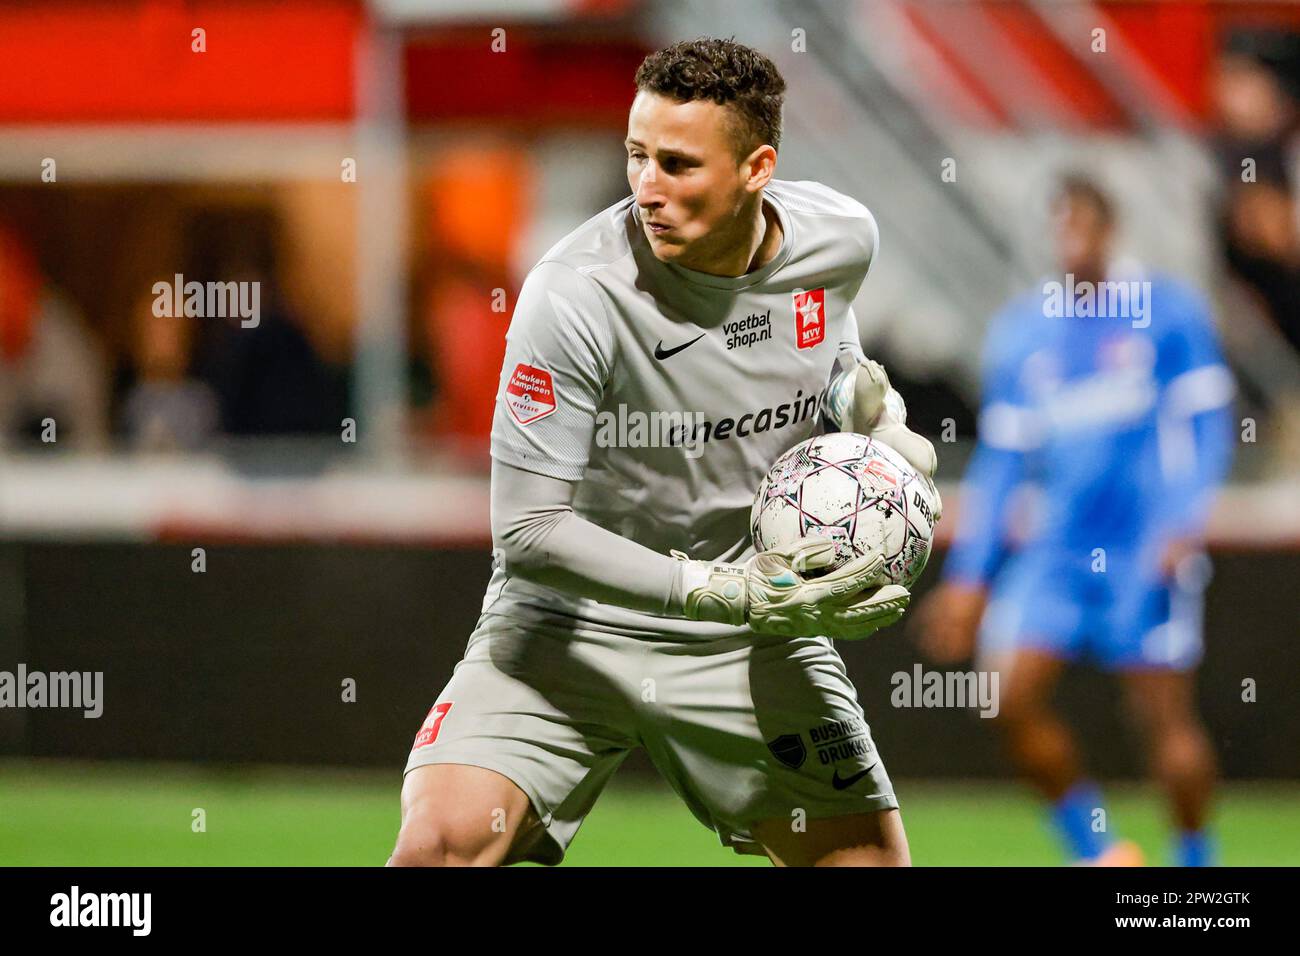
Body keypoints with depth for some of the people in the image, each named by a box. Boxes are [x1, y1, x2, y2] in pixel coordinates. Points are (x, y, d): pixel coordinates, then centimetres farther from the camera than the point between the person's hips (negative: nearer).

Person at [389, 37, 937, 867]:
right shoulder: (575, 293, -24)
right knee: (443, 840, -24)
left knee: (870, 858, -1)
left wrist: (876, 413, -4)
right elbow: (529, 532, -24)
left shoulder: (840, 236, -7)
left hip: (752, 638, 4)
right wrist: (726, 593, -30)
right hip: (571, 624, -4)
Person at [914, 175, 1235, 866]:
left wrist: (1184, 521, -15)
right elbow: (1000, 459, 15)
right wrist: (968, 578, 12)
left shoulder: (1168, 311, -1)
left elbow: (1207, 423, -1)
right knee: (1008, 696, -10)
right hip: (1056, 548, 4)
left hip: (1148, 550, -4)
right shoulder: (1020, 332, 10)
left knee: (1165, 712, -6)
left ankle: (1195, 859, 14)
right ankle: (1097, 851, 7)